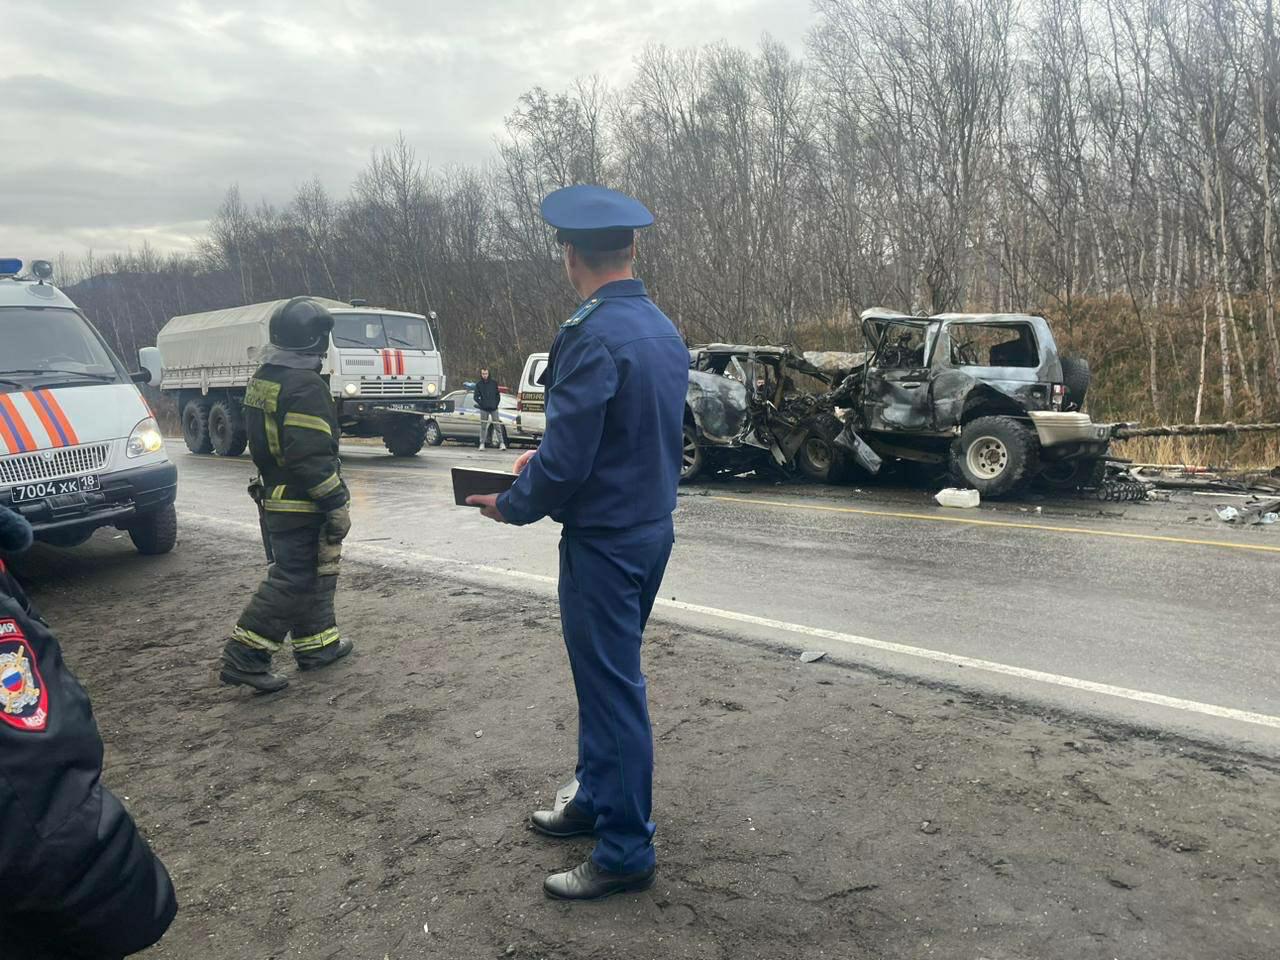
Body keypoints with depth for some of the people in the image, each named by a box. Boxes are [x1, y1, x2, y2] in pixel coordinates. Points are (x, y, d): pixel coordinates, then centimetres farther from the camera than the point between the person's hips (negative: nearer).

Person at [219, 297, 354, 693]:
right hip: (301, 504, -10)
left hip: (272, 499, 10)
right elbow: (313, 458, -25)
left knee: (308, 574, 19)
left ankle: (317, 643, 28)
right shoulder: (305, 387, -20)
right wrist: (337, 505, -20)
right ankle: (244, 655, -2)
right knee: (292, 582, -3)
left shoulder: (261, 380, 11)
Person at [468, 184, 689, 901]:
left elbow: (565, 463, -22)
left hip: (604, 540, -9)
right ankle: (597, 800, 40)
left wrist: (511, 505, -4)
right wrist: (546, 463, 18)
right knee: (610, 675, 22)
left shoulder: (592, 337, -22)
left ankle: (627, 852, 18)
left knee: (612, 688, 3)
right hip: (653, 525, 9)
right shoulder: (663, 328, 7)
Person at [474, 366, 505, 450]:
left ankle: (502, 443, -2)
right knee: (483, 426, 3)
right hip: (484, 409, 0)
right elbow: (476, 397, 5)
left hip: (494, 408, 0)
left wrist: (496, 403, -2)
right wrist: (481, 404, -6)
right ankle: (482, 444, 8)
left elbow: (498, 395, 9)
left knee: (497, 426, -1)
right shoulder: (478, 384, 3)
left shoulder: (494, 382, 4)